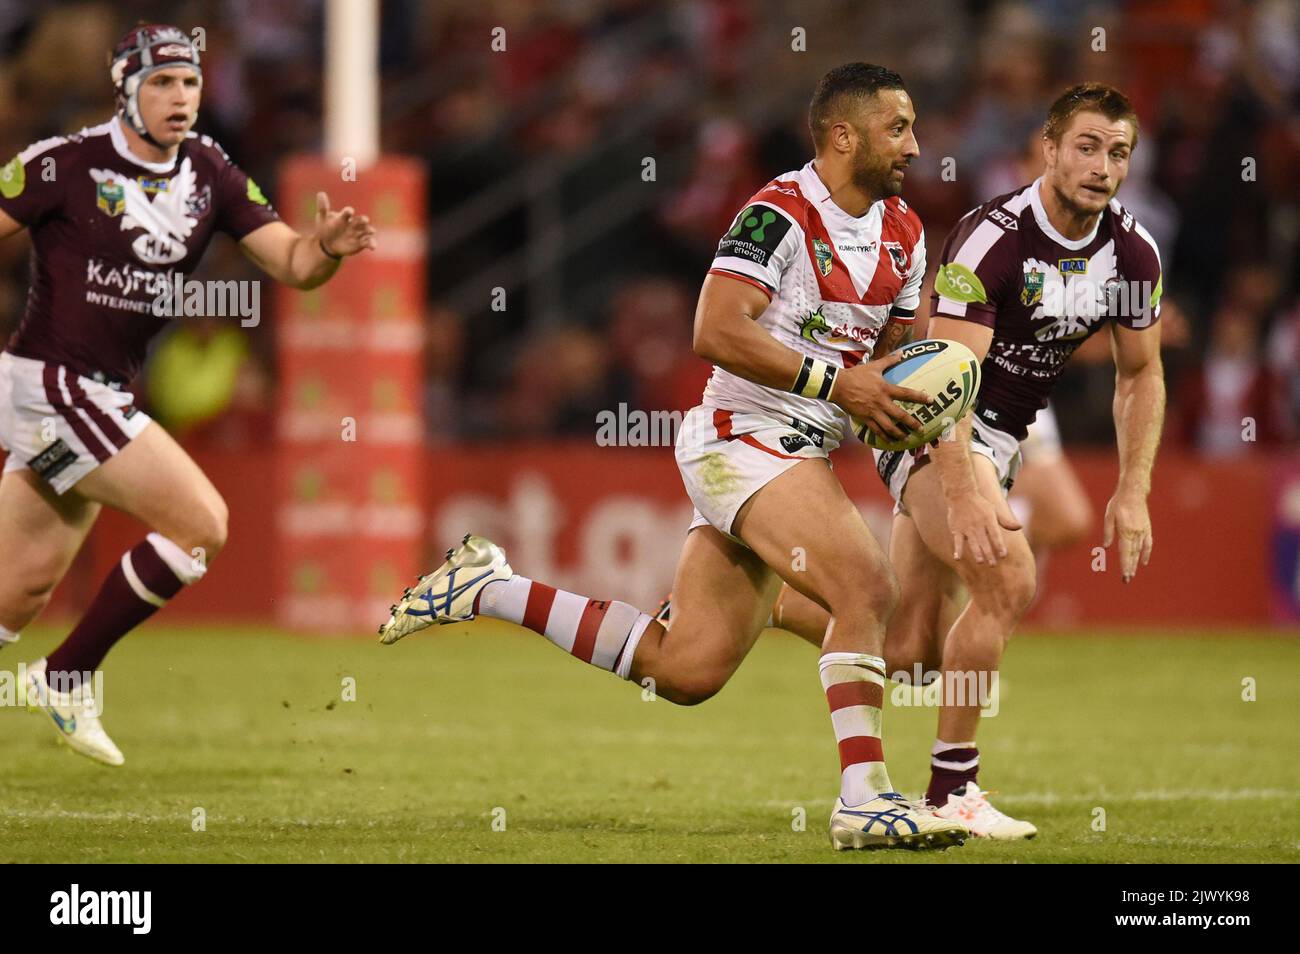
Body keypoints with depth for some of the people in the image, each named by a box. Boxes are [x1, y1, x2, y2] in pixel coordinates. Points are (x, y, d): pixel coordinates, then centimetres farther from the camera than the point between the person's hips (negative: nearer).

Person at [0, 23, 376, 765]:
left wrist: (327, 248, -20)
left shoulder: (210, 174, 5)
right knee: (202, 525, -13)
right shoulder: (65, 166, -12)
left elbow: (291, 265, 2)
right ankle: (68, 678, -3)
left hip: (104, 398, 7)